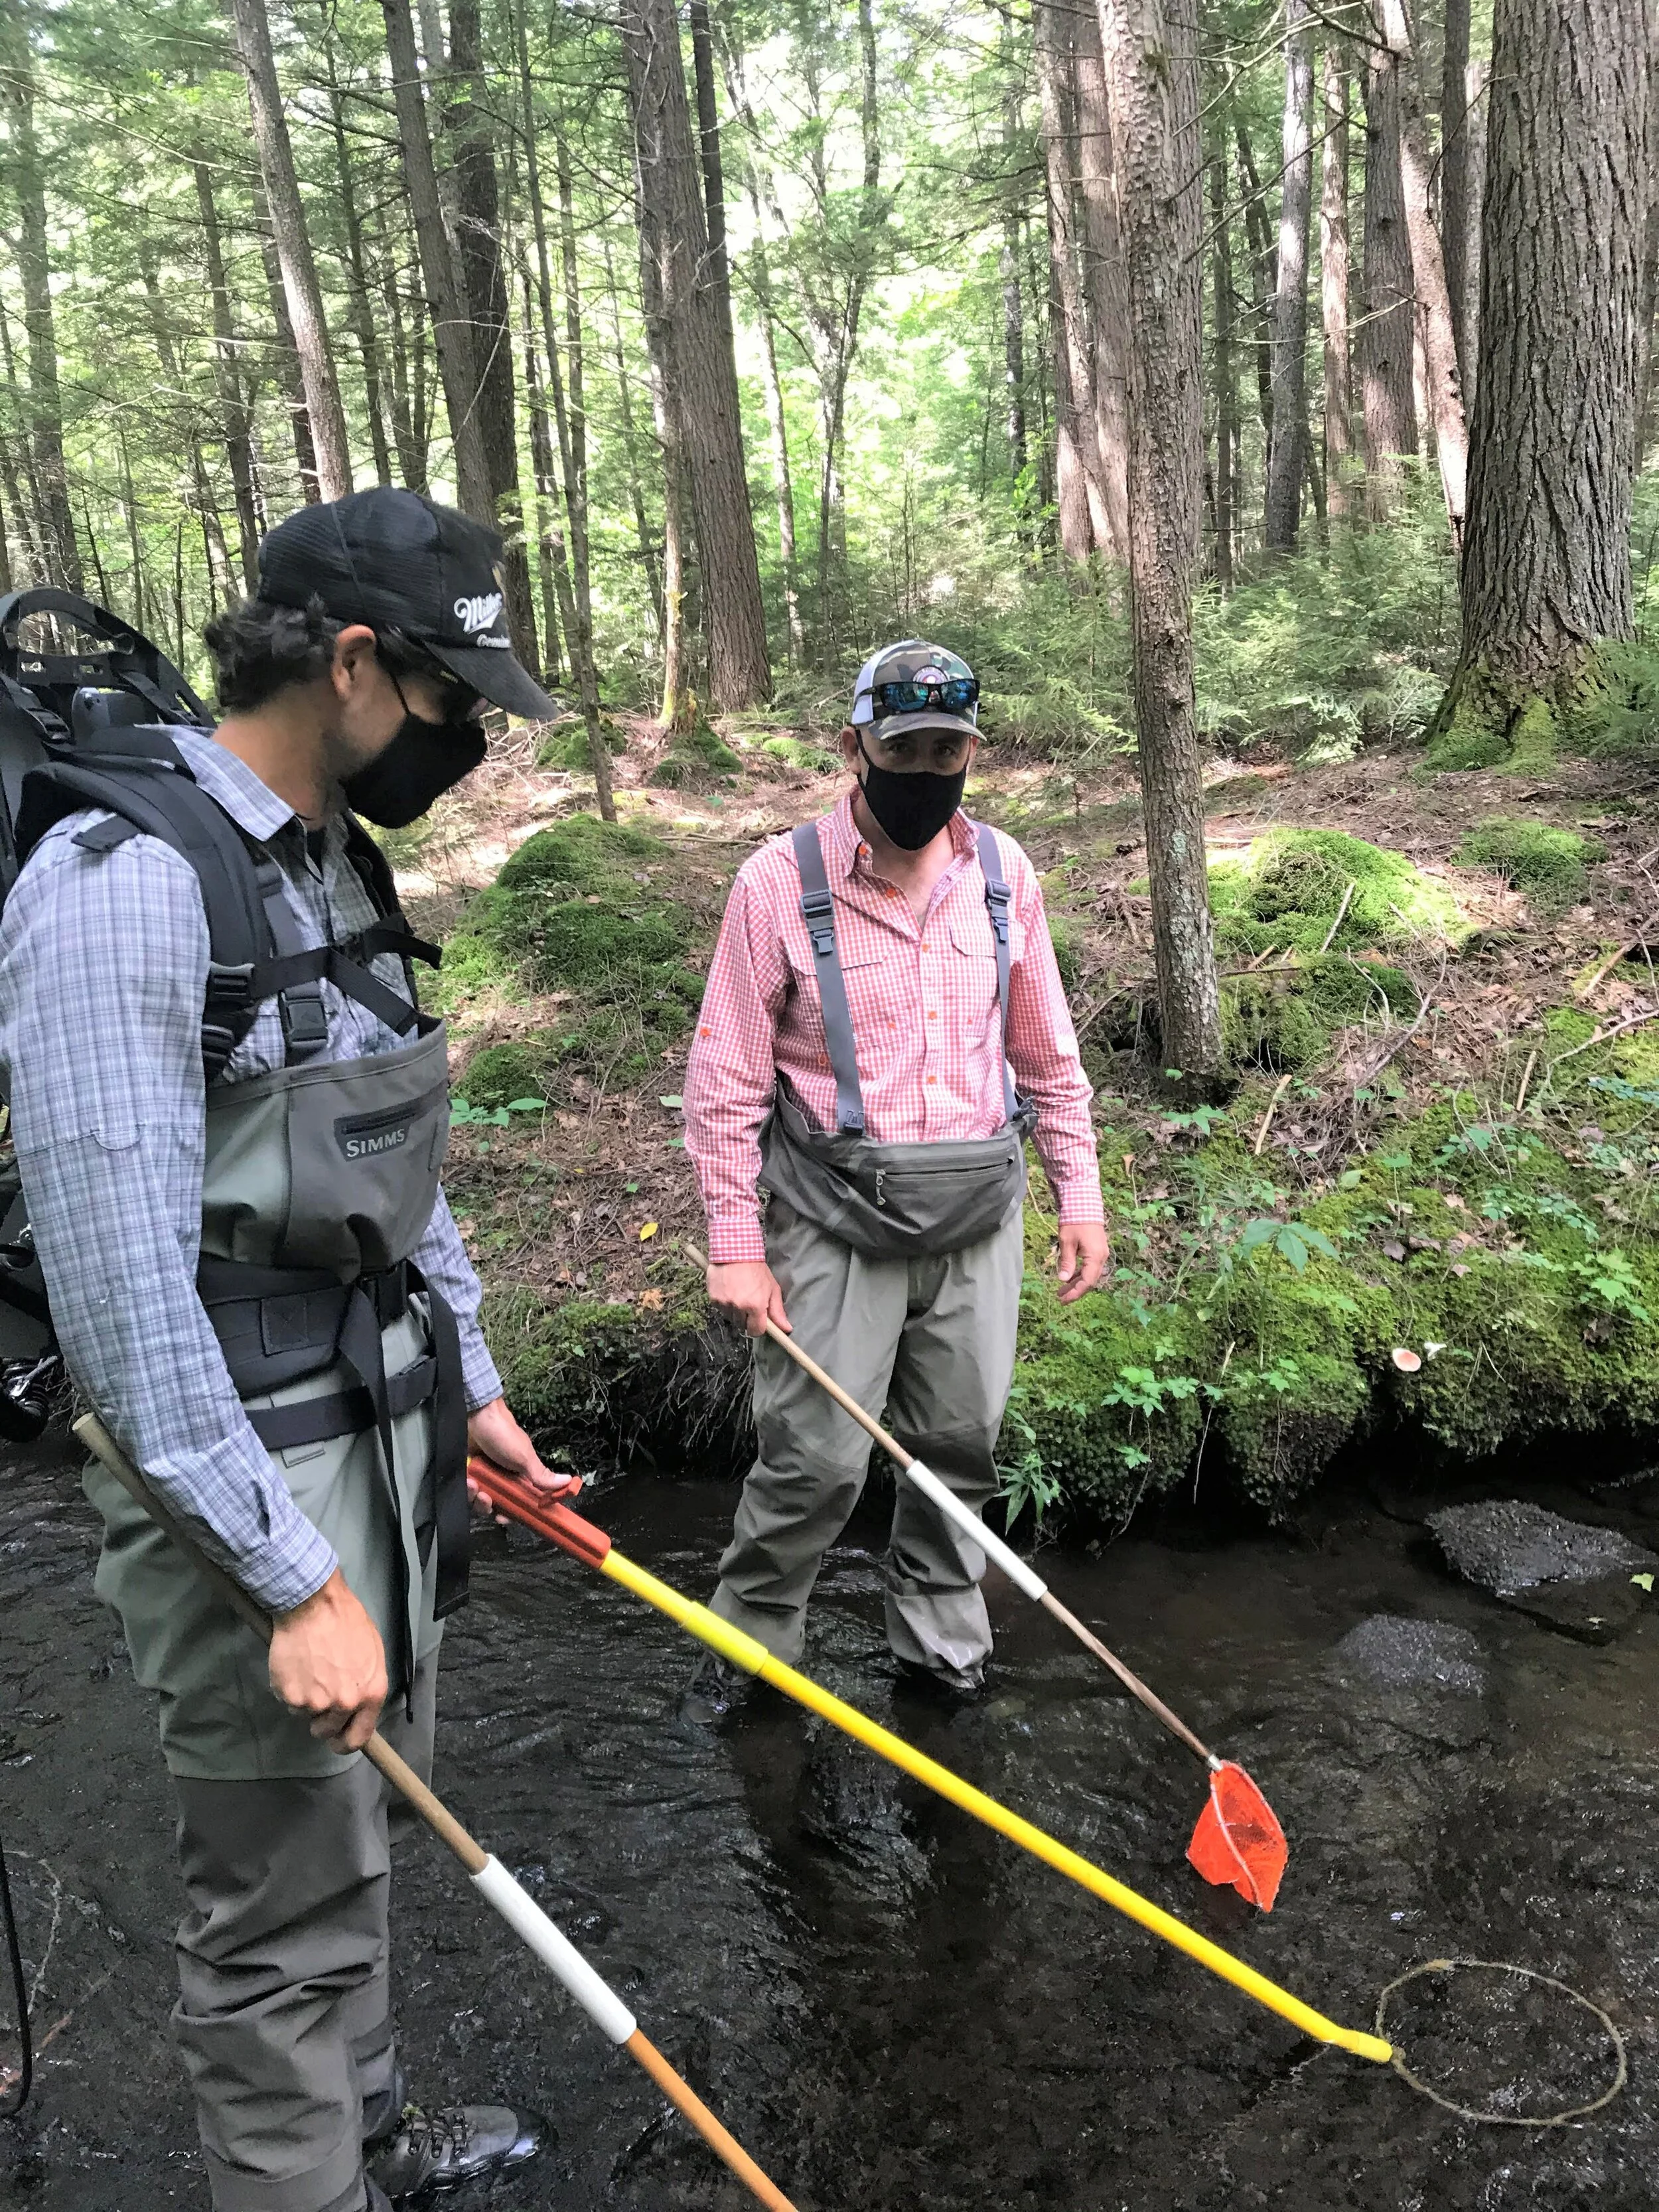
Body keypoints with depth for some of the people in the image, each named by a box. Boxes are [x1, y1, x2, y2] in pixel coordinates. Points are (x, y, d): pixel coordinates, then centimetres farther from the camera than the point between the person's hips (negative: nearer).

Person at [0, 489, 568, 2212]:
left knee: (360, 1835, 25)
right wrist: (297, 1581, -21)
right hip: (241, 1470, -9)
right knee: (288, 1900, 7)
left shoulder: (336, 868, 7)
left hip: (386, 1433, 9)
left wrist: (471, 1389, 20)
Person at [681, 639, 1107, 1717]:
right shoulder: (779, 883, -11)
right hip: (837, 1224, -4)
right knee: (815, 1459, 1)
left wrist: (1080, 1194, 8)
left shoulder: (1002, 871, 2)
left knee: (962, 1446, 14)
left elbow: (1046, 1052, 11)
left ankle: (941, 1638, 35)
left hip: (977, 1221, 4)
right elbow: (726, 1082, -8)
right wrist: (735, 1246, -10)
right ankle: (749, 1641, 26)